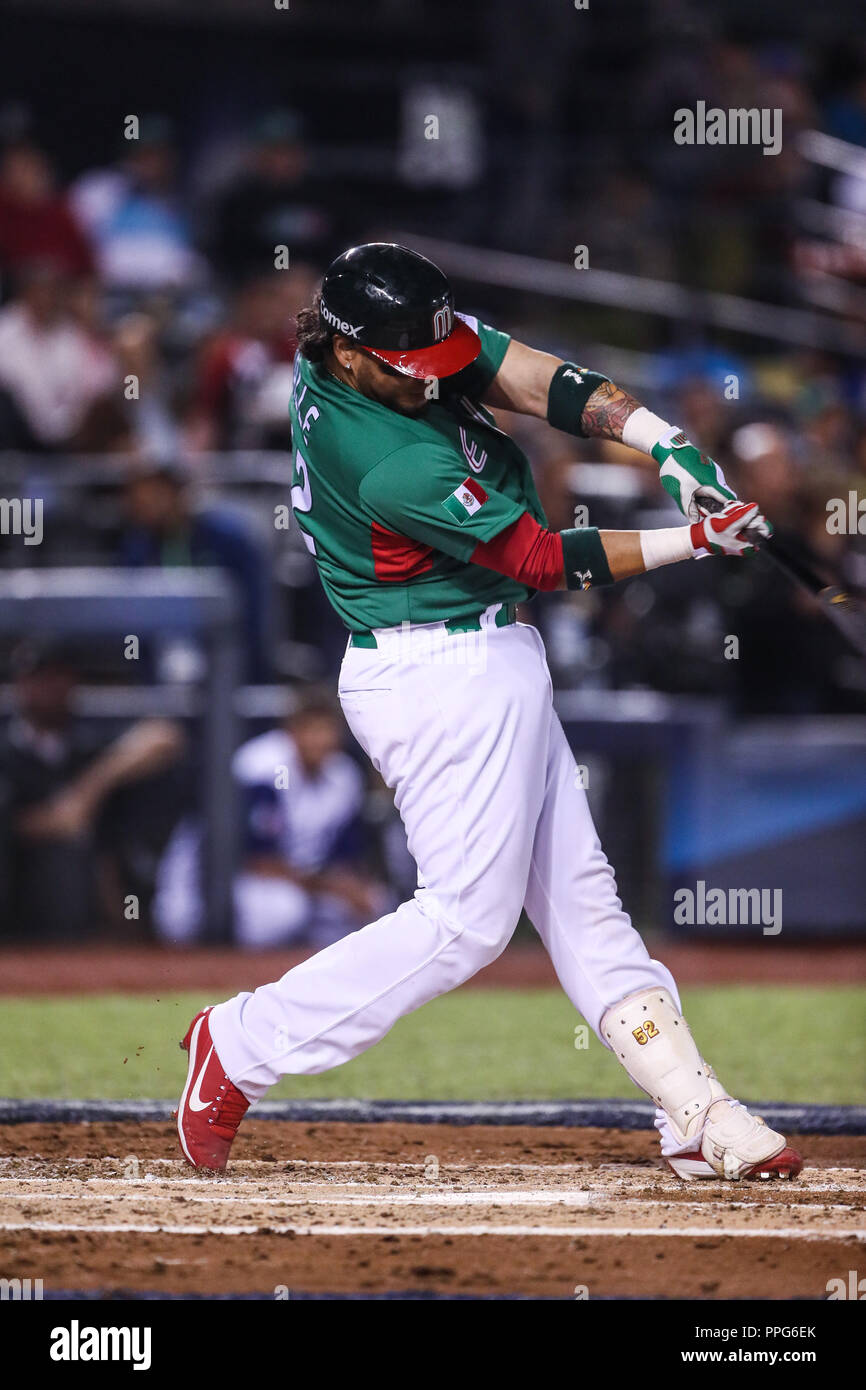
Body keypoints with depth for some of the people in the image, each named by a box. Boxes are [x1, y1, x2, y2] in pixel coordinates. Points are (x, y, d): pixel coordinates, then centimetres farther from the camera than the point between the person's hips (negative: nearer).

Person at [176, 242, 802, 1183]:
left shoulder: (404, 340, -3)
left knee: (578, 897, 9)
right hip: (448, 680, -10)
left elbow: (536, 380, -8)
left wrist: (664, 443, -22)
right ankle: (244, 1046, 2)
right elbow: (546, 561, -19)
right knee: (467, 920, -5)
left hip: (491, 666, 10)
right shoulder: (393, 465, -28)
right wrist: (693, 541, -14)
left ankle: (698, 1119, 11)